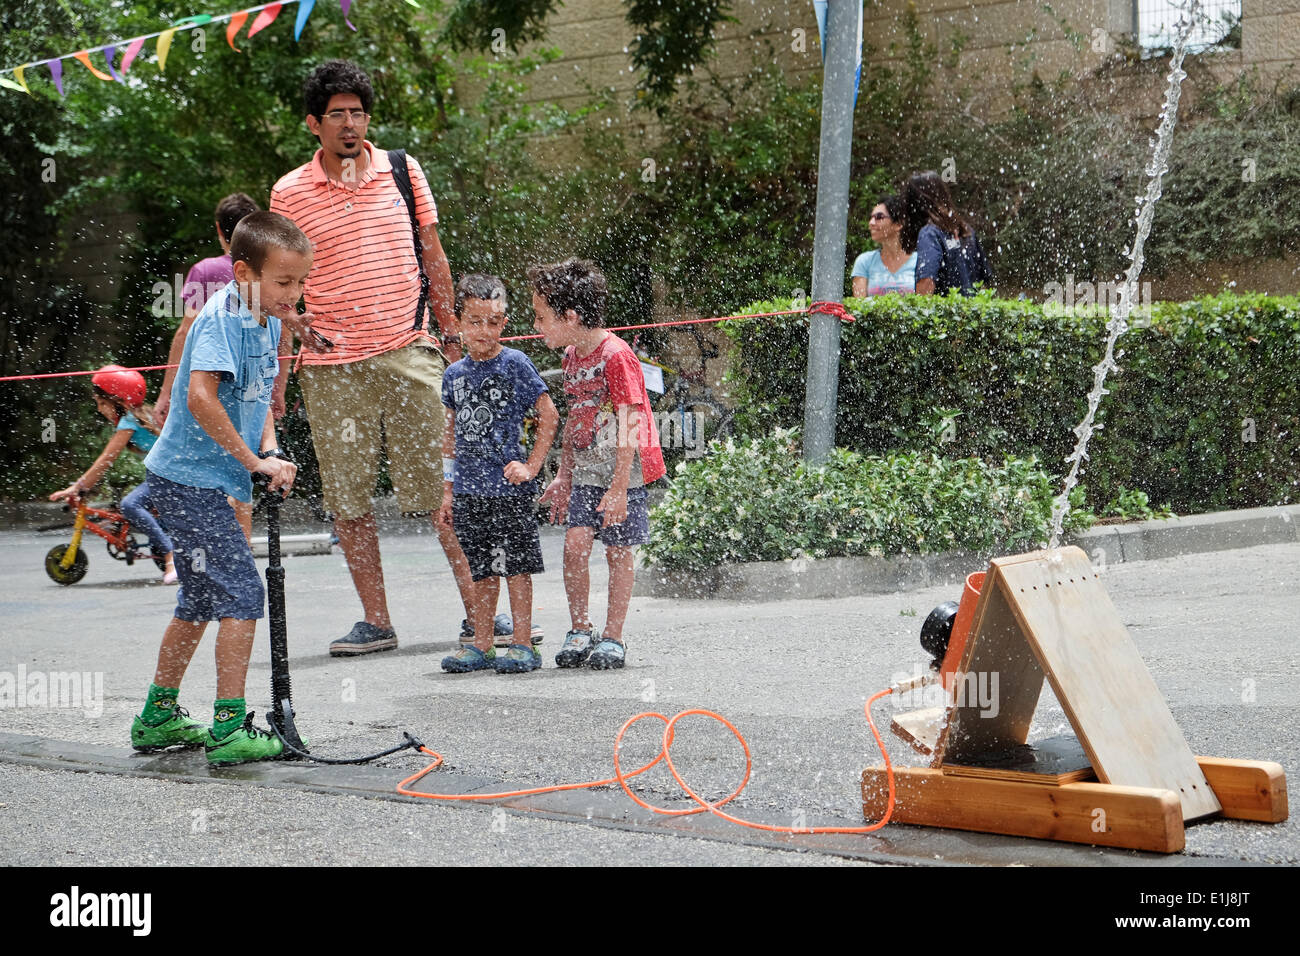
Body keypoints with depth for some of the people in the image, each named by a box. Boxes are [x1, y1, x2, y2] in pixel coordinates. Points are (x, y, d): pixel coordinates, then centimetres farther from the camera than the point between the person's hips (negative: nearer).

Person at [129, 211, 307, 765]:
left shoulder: (268, 321, 9)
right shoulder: (221, 319, -19)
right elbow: (201, 397, -30)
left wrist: (270, 451, -3)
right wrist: (254, 461, -23)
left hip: (203, 480, 10)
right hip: (189, 477, -10)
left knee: (201, 600, 18)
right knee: (241, 594, -11)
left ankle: (159, 717, 29)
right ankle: (229, 729, -8)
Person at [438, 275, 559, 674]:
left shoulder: (515, 363, -6)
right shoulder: (454, 374, 9)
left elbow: (549, 415, -6)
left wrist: (531, 467, -12)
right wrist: (448, 491, 14)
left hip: (509, 489, -5)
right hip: (469, 491, 5)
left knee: (515, 566, -1)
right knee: (481, 570, 11)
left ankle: (522, 645, 5)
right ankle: (481, 645, 18)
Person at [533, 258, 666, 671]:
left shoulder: (616, 356, -16)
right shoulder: (572, 356, 10)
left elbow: (628, 425, -18)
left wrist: (619, 487, -20)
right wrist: (563, 476, 18)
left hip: (624, 471, -6)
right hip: (586, 472, 6)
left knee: (619, 552, 1)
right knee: (575, 543, -7)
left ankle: (613, 637, 10)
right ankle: (580, 629, 6)